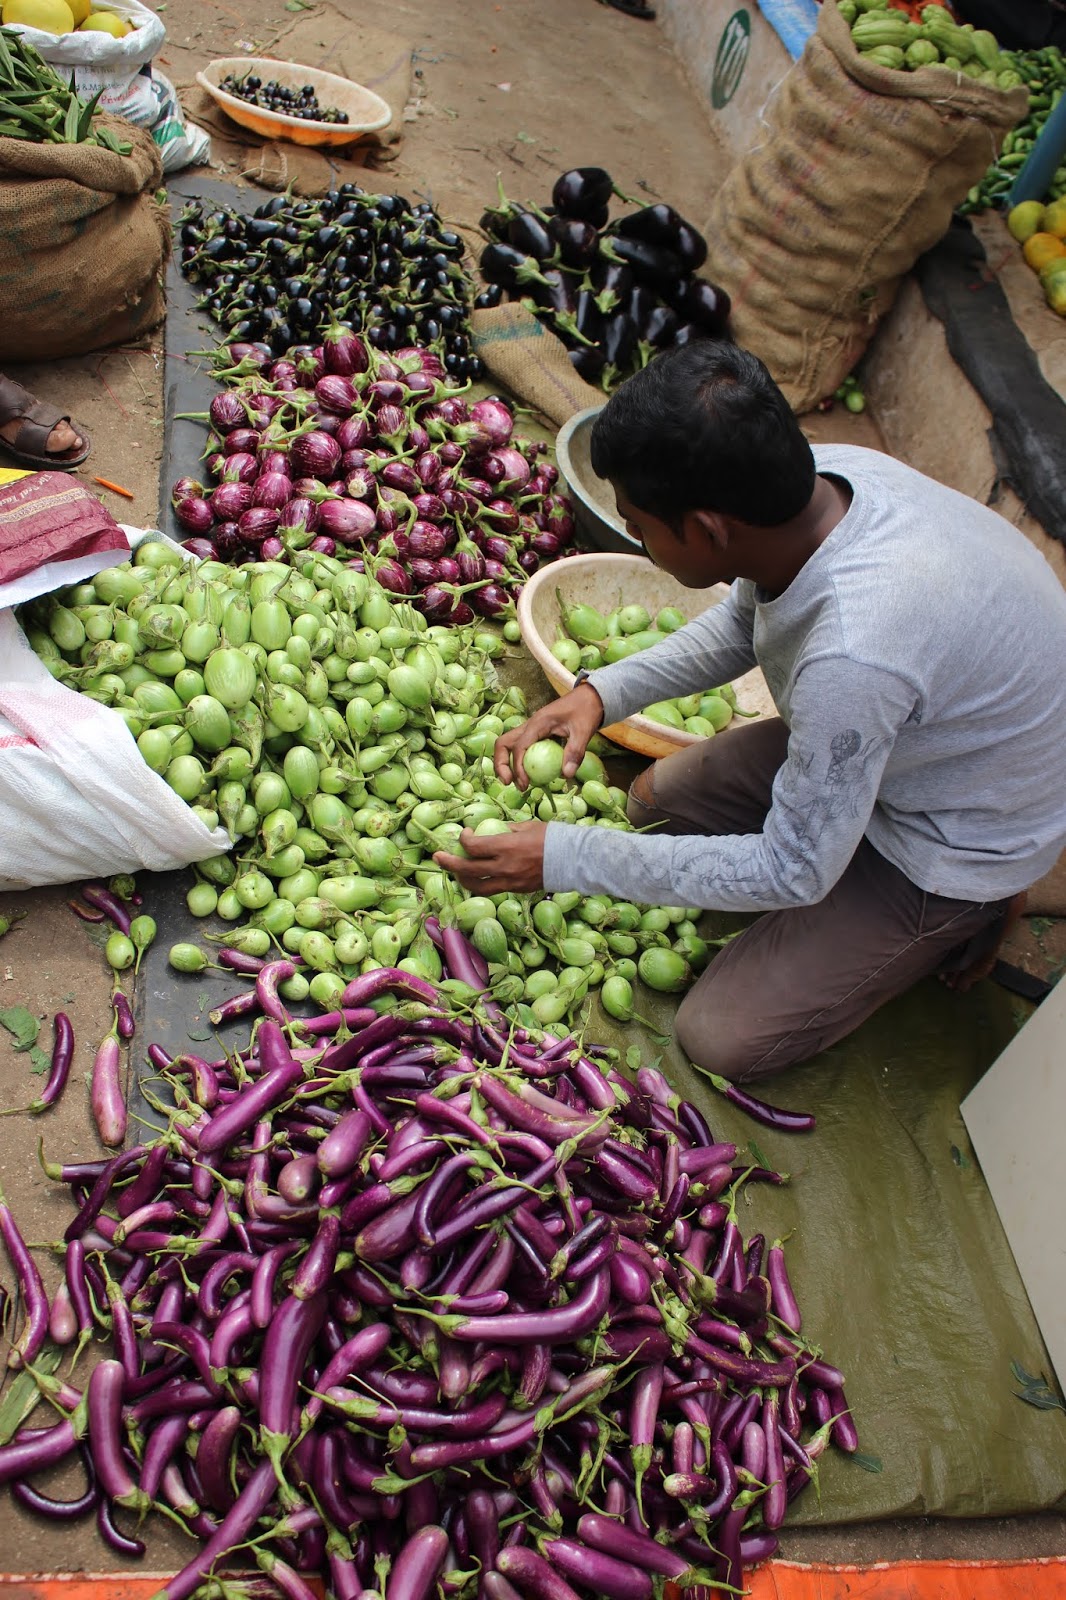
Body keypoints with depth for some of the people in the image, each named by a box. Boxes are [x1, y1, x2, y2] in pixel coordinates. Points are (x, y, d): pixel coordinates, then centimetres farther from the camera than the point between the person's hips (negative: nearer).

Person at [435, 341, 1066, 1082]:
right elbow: (745, 619, 3)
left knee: (721, 1037, -4)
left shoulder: (851, 657, -44)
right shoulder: (825, 473, -19)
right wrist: (602, 692, -12)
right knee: (656, 799, 12)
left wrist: (568, 858, -26)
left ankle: (961, 916, 11)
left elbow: (796, 871, -28)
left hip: (961, 846, -7)